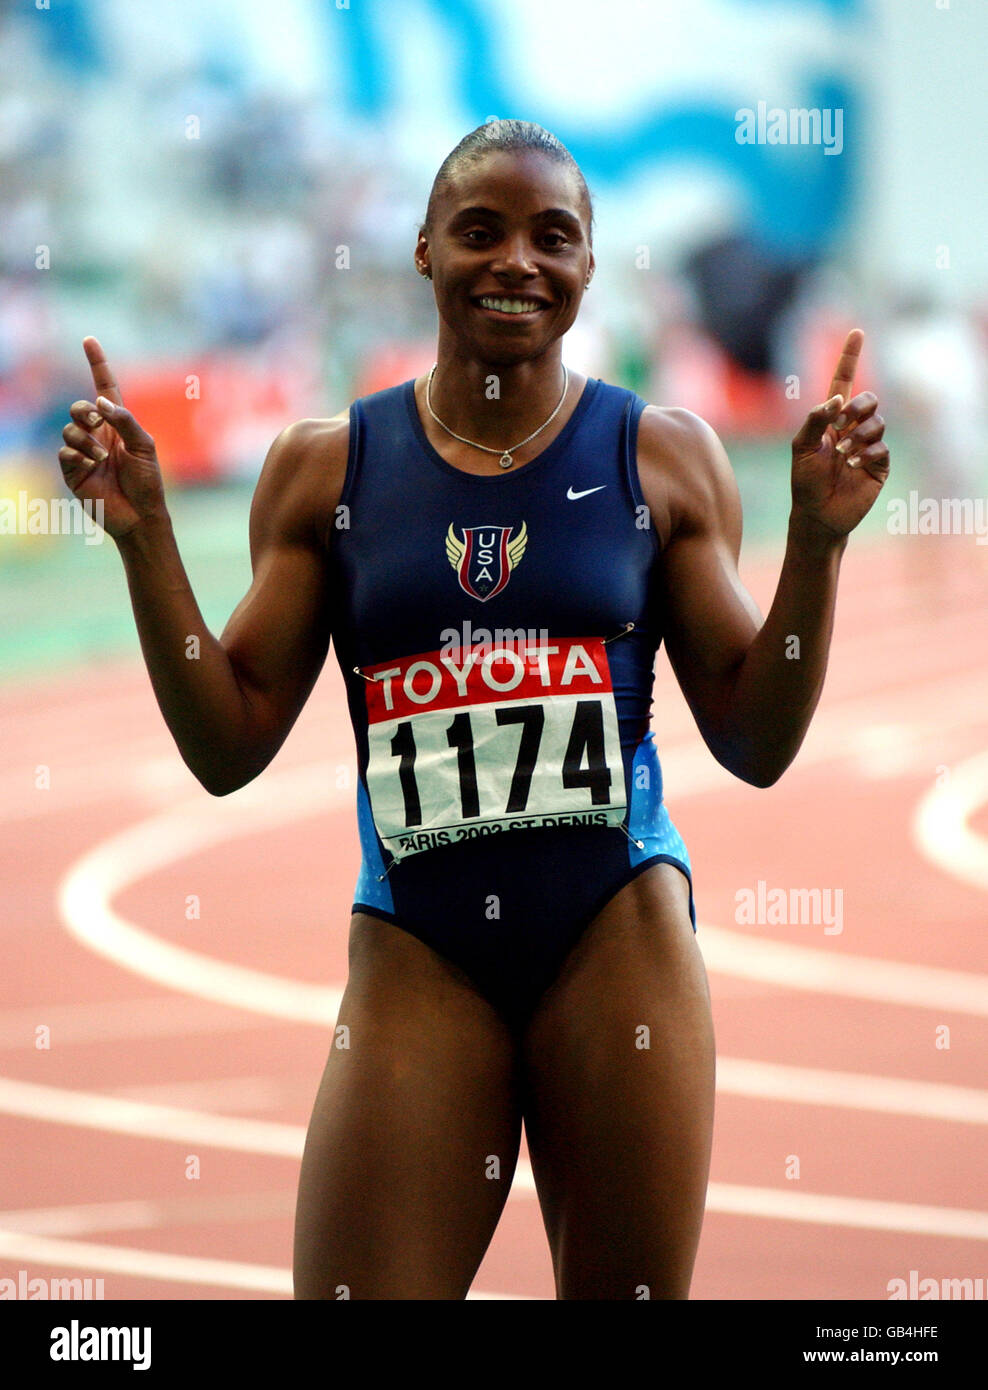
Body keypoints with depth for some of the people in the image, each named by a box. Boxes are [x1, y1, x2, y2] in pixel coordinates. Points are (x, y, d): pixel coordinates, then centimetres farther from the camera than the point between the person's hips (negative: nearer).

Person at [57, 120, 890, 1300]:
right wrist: (143, 537, -3)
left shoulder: (661, 458, 5)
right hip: (417, 954, 0)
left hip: (617, 936, 0)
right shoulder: (326, 468, 6)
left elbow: (756, 745, 6)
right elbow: (229, 748, 5)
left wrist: (817, 540, -5)